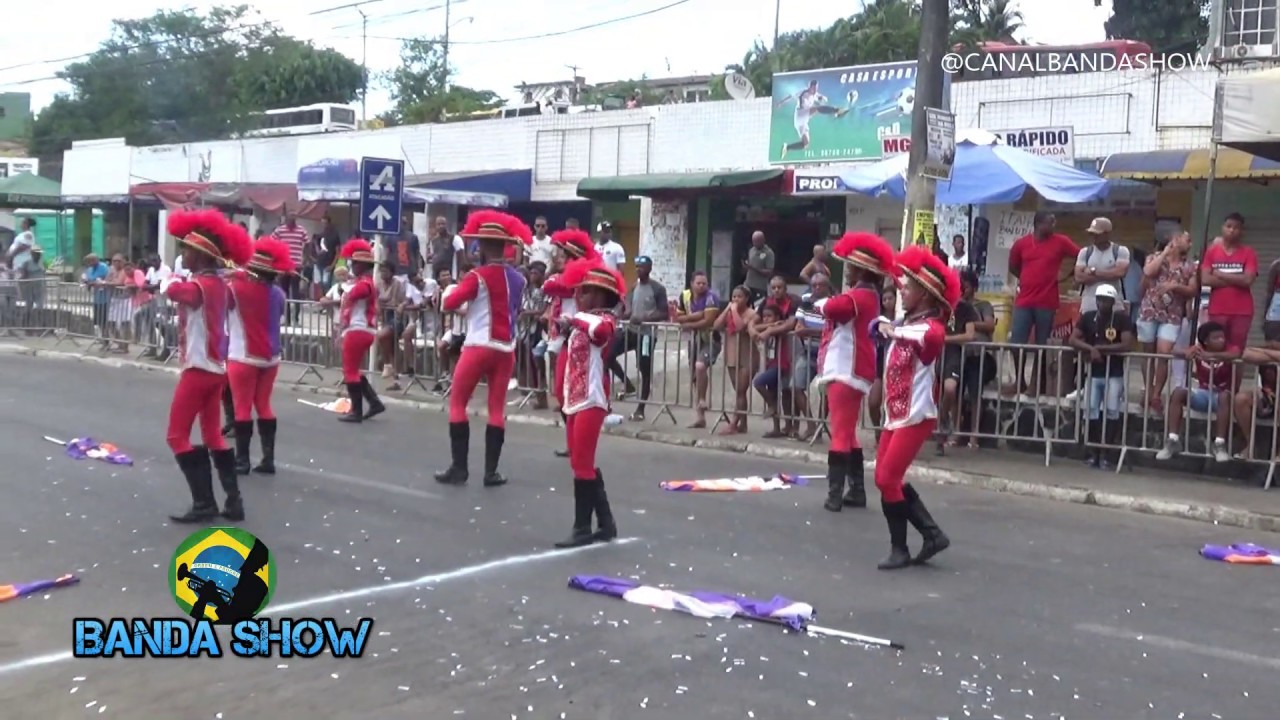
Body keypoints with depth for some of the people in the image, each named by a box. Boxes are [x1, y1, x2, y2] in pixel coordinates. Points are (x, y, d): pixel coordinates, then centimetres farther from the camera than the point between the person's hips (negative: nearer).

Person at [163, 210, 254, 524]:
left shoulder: (198, 286, -16)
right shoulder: (219, 285, 10)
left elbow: (171, 290, -29)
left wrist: (173, 279, -8)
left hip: (199, 369, -9)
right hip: (217, 368, 9)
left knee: (177, 436, -1)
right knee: (213, 435, 14)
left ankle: (204, 504, -3)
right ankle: (233, 501, 12)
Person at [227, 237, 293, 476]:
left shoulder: (237, 288, -12)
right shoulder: (277, 293, 1)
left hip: (243, 357, -4)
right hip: (270, 358, 4)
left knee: (242, 408, 2)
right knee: (264, 406, 11)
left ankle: (242, 460, 5)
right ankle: (268, 459, 10)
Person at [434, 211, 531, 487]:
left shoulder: (478, 276, -11)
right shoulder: (518, 279, 6)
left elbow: (448, 304, -12)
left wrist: (451, 290, 10)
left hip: (479, 347, -5)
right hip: (506, 349, 5)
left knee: (457, 403, 6)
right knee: (497, 408, 6)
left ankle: (459, 468, 3)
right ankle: (491, 472, 5)